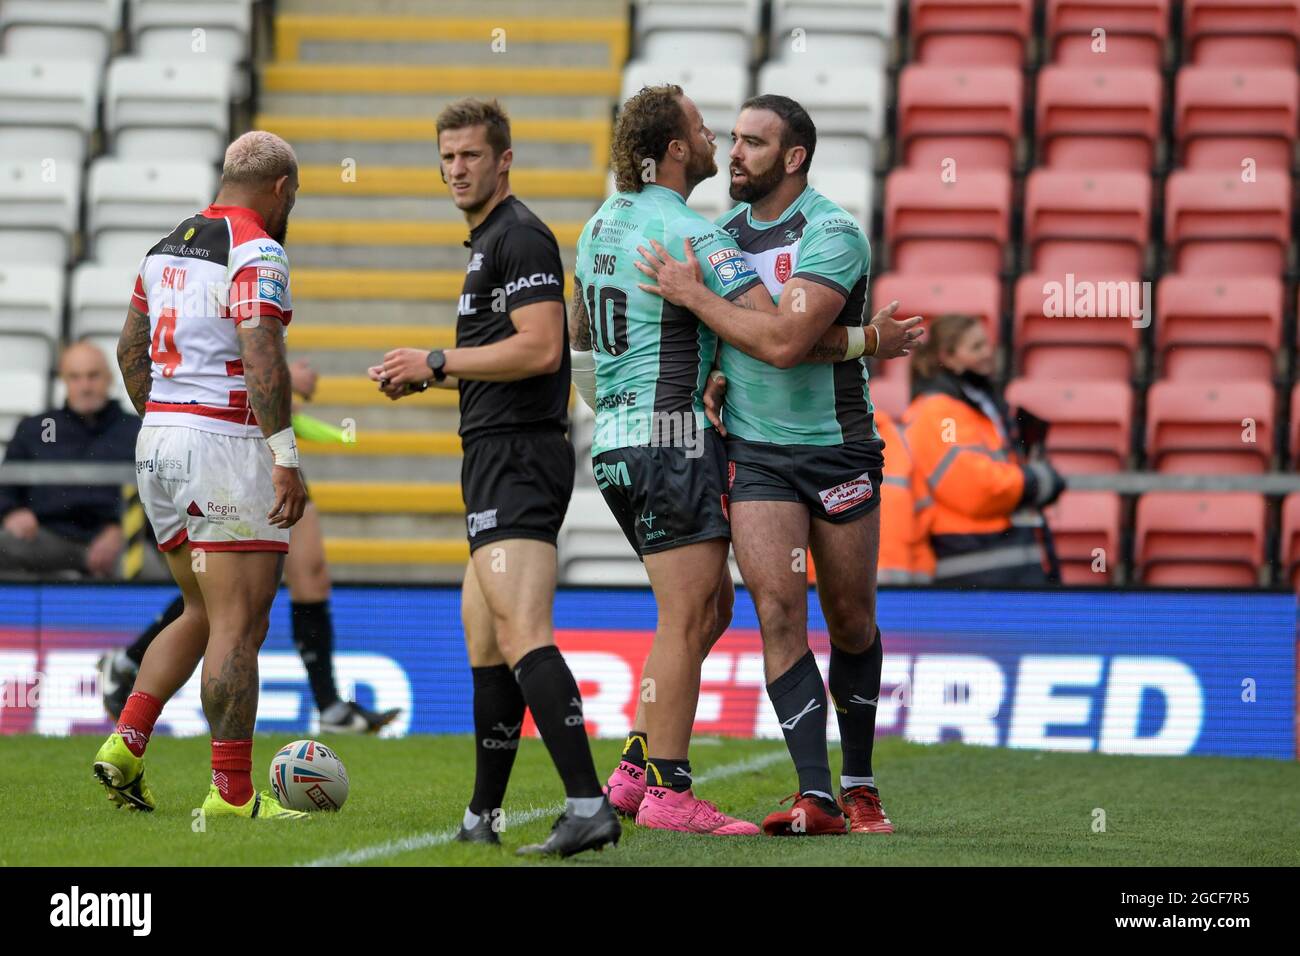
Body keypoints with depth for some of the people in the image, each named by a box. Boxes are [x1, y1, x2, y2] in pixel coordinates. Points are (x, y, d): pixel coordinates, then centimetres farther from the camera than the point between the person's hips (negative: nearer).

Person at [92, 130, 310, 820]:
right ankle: (232, 794, -5)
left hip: (158, 446, 9)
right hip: (228, 445, -9)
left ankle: (125, 744, 9)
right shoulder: (257, 252, -11)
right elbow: (261, 357, -22)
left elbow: (131, 350, 21)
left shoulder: (168, 247, 15)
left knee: (203, 614, 20)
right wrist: (285, 458, -23)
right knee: (238, 627, -5)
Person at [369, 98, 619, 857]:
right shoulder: (489, 240, 22)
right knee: (484, 637, 16)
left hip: (517, 458, -11)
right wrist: (428, 377, 17)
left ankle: (589, 806, -31)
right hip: (499, 460, 11)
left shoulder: (519, 236, -10)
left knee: (520, 634, -21)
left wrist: (437, 361, -13)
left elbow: (540, 348, -21)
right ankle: (484, 816, 24)